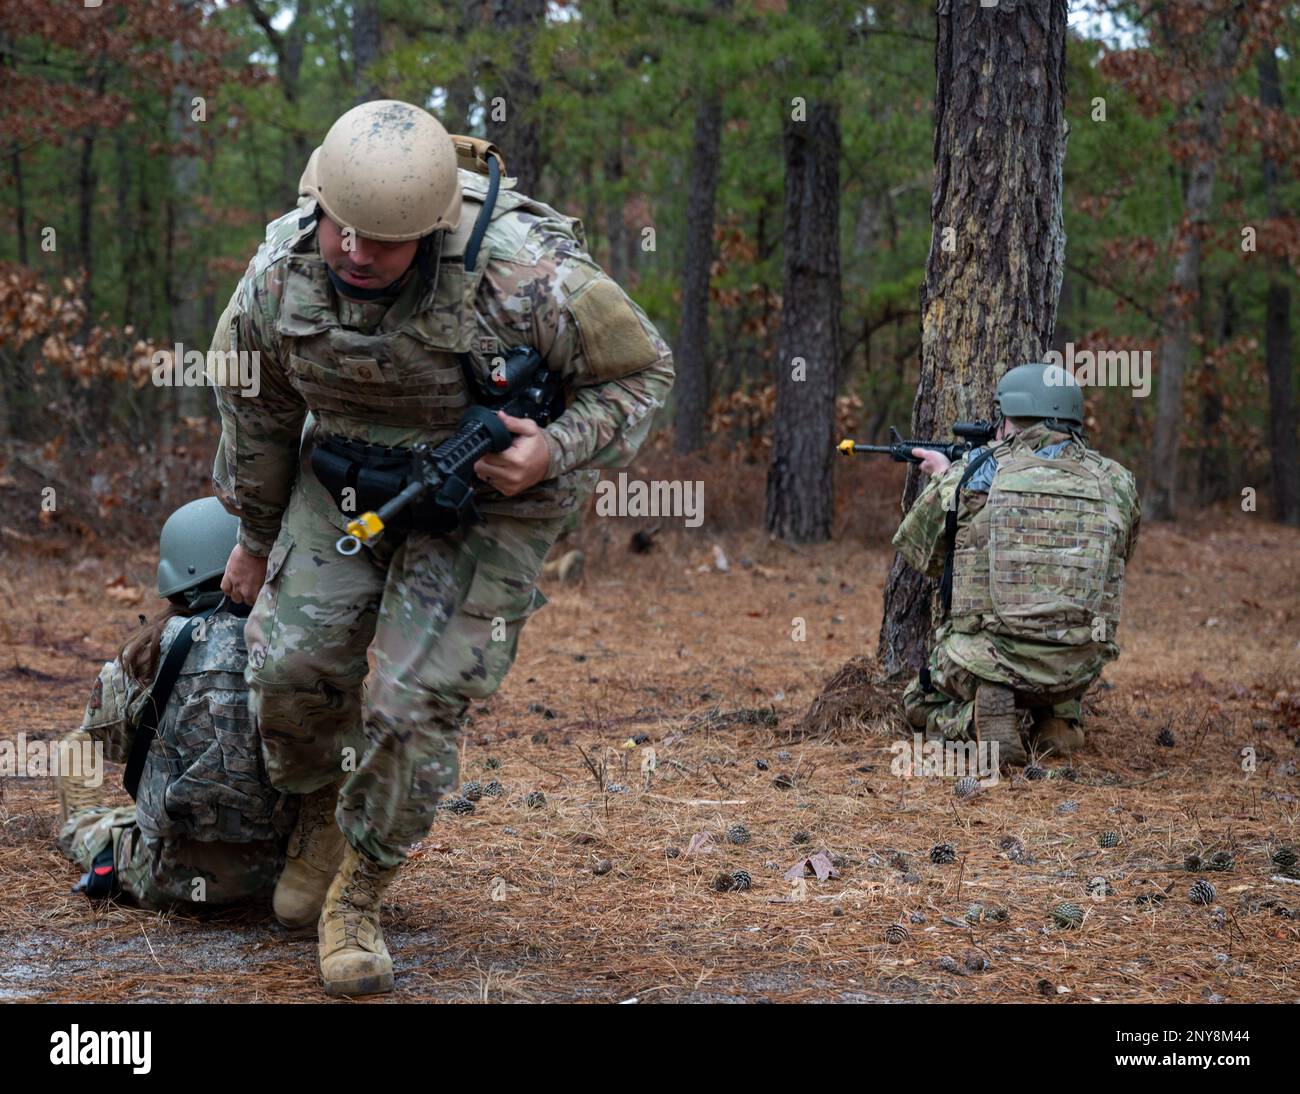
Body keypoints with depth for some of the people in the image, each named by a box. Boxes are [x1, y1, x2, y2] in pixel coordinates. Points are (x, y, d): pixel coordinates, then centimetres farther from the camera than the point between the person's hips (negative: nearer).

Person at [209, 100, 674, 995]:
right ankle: (324, 823, 26)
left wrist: (556, 454, -32)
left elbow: (641, 368, -16)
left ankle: (356, 901, 11)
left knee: (414, 702, -10)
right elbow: (255, 414, 2)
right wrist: (257, 538, 15)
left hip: (491, 497, -3)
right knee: (295, 661, -6)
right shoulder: (280, 273, -19)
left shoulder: (521, 273, -32)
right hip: (346, 479, 4)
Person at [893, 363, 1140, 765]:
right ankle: (1059, 718, 12)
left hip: (985, 662, -3)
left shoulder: (973, 475, -4)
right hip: (1077, 671, 3)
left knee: (920, 702, 30)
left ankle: (979, 718, -4)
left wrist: (944, 477, 30)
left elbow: (917, 550, 12)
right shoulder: (1115, 482, 2)